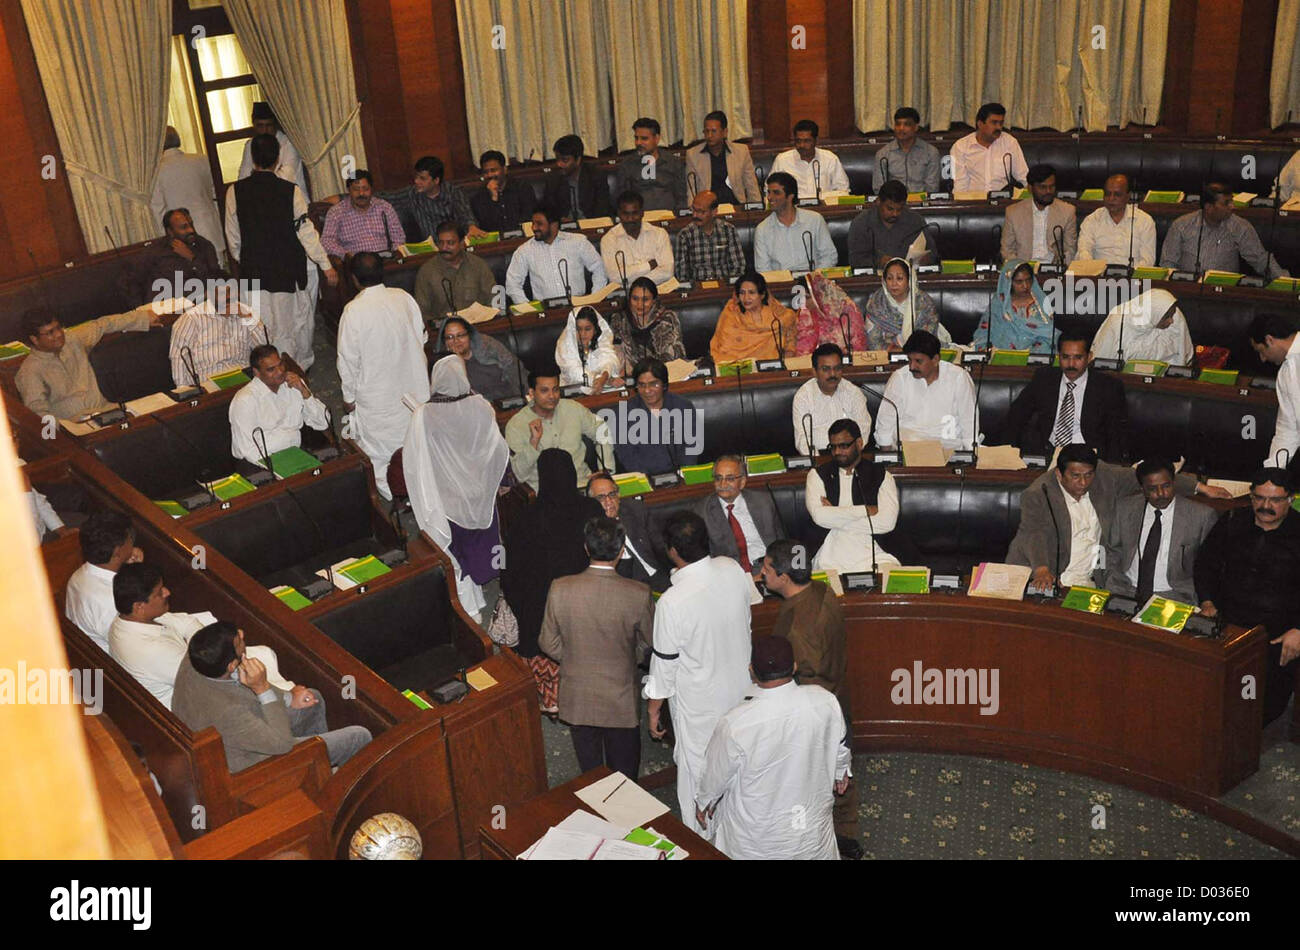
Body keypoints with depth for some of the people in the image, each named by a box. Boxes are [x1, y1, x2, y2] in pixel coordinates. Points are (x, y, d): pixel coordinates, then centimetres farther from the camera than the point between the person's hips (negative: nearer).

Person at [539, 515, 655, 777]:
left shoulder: (560, 590, -19)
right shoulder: (638, 594, -22)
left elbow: (549, 643, -6)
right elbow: (652, 641, -5)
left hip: (578, 700, 2)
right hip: (621, 702, -1)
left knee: (590, 773, 23)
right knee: (624, 776, 20)